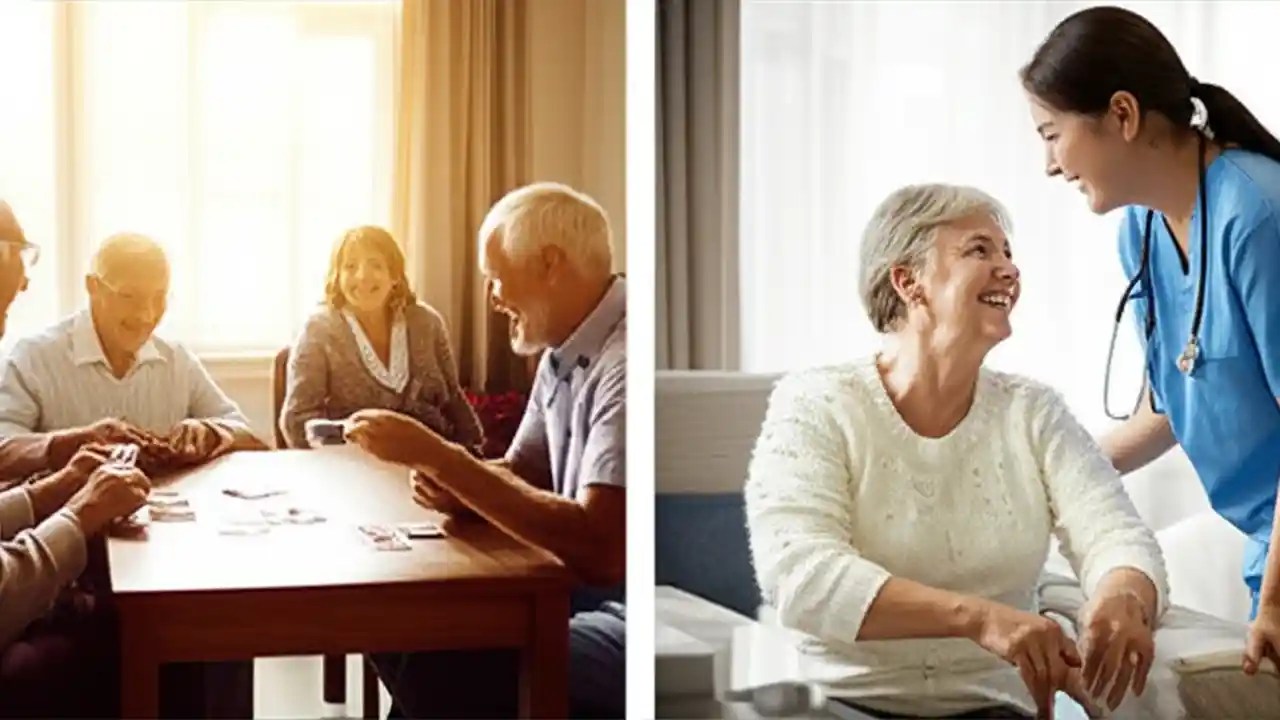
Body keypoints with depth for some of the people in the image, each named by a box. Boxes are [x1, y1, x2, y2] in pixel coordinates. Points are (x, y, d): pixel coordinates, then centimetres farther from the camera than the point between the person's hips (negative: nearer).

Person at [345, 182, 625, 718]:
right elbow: (520, 474, 19)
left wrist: (436, 454, -23)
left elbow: (599, 550, -29)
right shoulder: (563, 353, 10)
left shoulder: (623, 362, -22)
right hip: (589, 589, 10)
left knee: (436, 670, -19)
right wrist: (456, 487, -6)